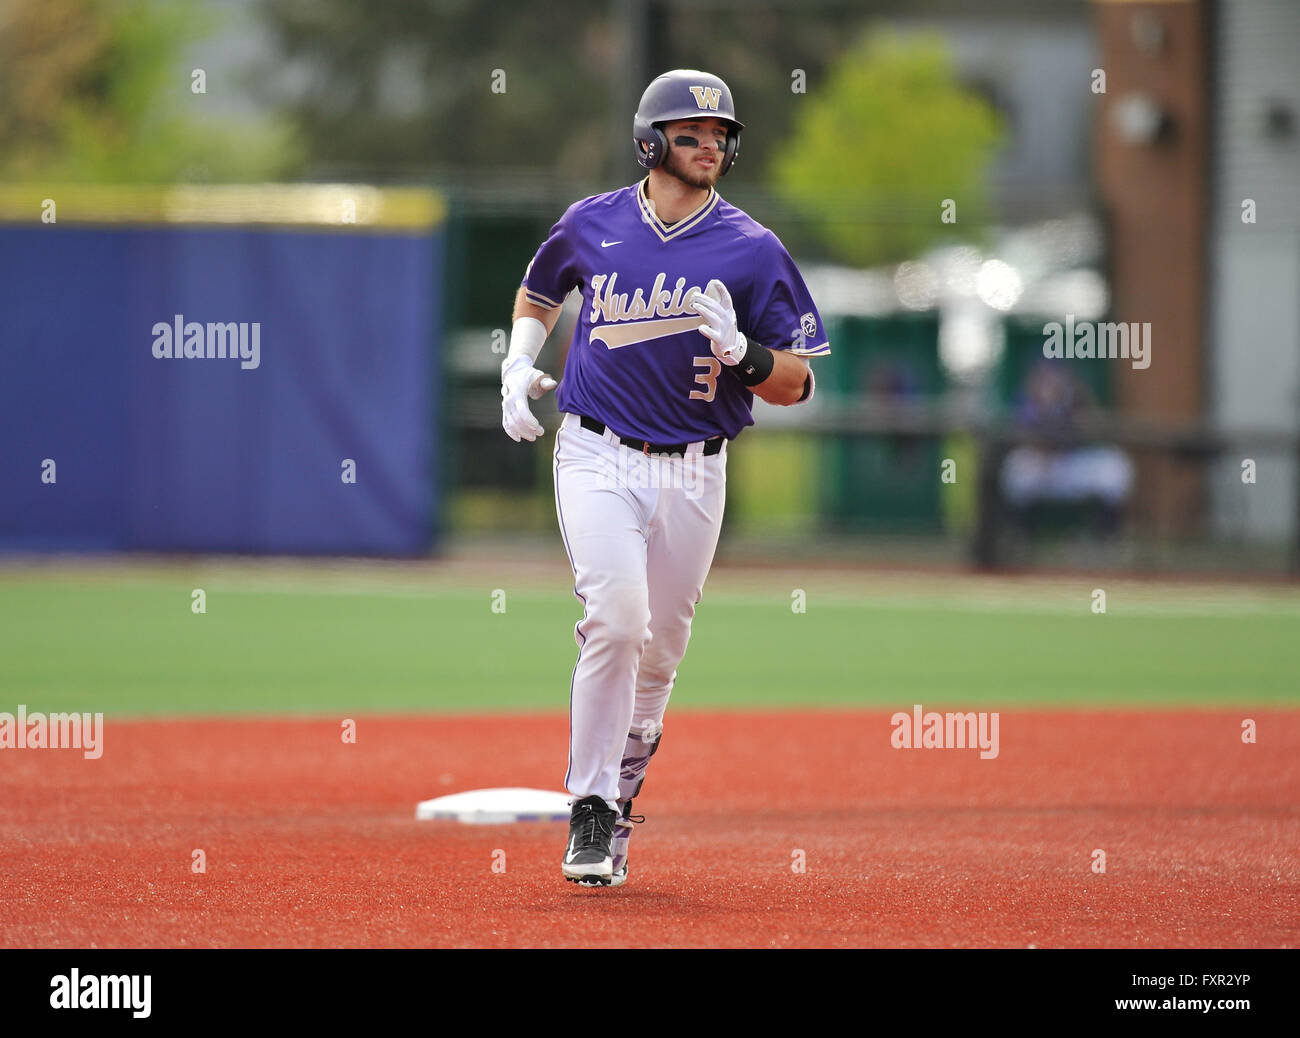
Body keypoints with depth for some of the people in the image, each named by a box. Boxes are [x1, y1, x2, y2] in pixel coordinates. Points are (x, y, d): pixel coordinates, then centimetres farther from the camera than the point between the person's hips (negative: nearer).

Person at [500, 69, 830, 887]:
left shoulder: (752, 250, 0)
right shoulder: (593, 224, 4)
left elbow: (796, 384, -1)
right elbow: (539, 295, 26)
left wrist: (739, 353, -21)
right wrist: (518, 366, 9)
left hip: (693, 473, 1)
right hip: (598, 457, -1)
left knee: (658, 651, 9)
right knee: (617, 617, -21)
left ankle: (621, 792, 35)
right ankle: (590, 812, -12)